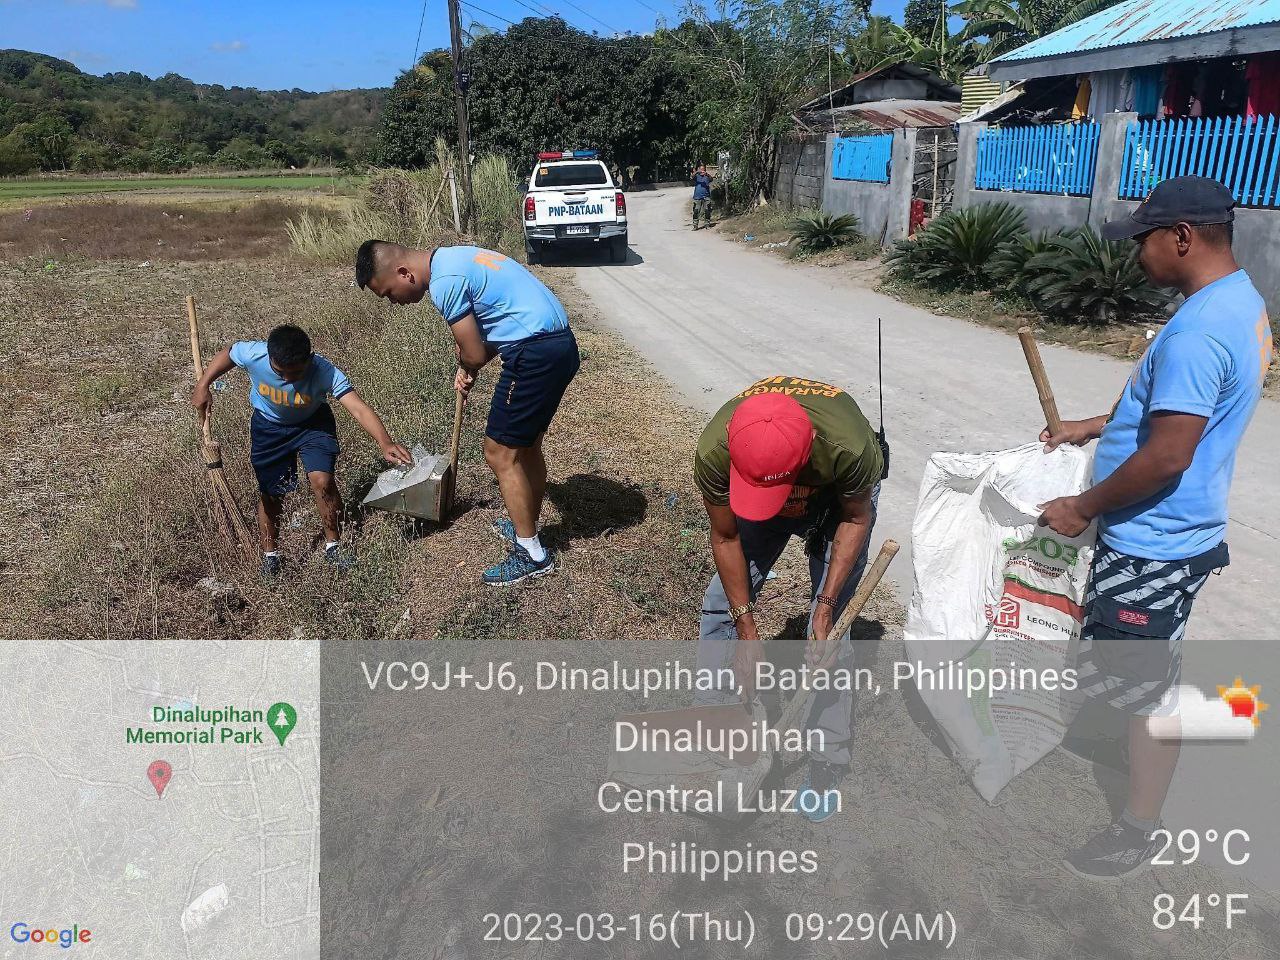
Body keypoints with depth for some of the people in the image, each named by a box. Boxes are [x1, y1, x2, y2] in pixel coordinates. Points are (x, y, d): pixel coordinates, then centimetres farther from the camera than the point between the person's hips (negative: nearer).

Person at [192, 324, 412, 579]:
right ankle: (269, 555, 31)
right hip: (268, 426, 2)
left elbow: (358, 408, -50)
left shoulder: (325, 372, -38)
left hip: (312, 423, -2)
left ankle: (333, 546, 3)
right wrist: (203, 387, -9)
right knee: (270, 493, 8)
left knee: (322, 481, -20)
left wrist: (385, 444, -64)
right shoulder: (253, 354, -32)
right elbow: (227, 354, -7)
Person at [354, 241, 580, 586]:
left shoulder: (444, 282, -15)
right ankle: (527, 528, 37)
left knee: (500, 452, 0)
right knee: (527, 445, 21)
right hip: (560, 345, 10)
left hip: (535, 354, -10)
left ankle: (532, 554, 8)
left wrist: (466, 368, 11)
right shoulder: (451, 258, 16)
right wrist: (469, 365, 12)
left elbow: (474, 354, -12)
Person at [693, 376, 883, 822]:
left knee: (830, 629, -8)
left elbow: (855, 519, -19)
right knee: (722, 601, -1)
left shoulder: (848, 445, -43)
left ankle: (828, 760, 9)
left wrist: (826, 605, -25)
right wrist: (746, 630, -18)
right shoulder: (714, 451, -38)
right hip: (753, 485, 2)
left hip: (840, 494, -2)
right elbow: (726, 539, -20)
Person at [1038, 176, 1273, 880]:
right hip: (1170, 533, 10)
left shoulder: (1196, 332, -27)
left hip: (1153, 545, -10)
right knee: (1144, 675, 27)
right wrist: (1098, 426, 15)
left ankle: (1138, 831, 22)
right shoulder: (1242, 301, 7)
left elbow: (1167, 455, -28)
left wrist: (1082, 508, -16)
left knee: (1146, 686, 5)